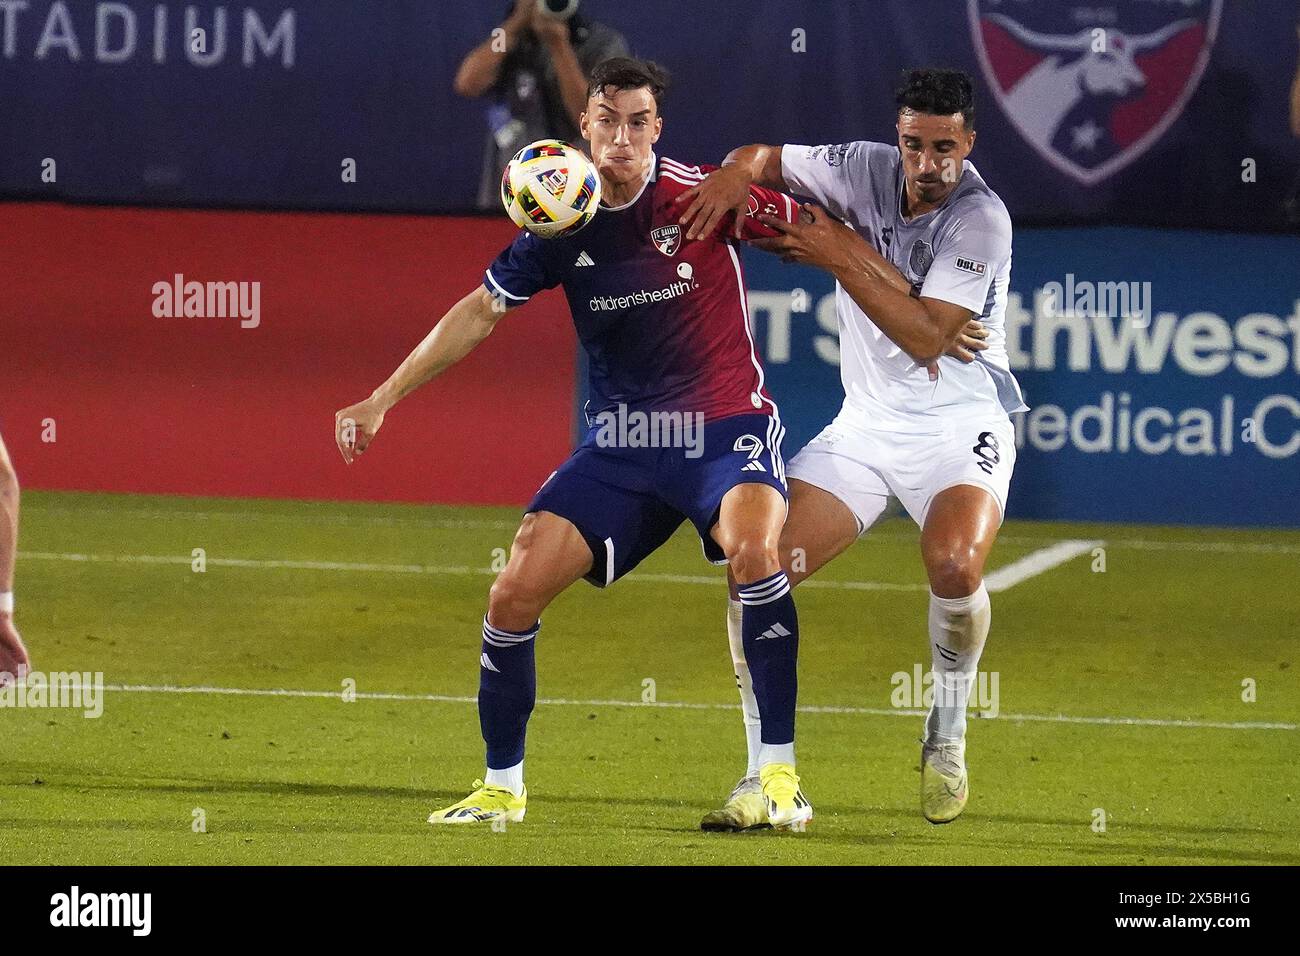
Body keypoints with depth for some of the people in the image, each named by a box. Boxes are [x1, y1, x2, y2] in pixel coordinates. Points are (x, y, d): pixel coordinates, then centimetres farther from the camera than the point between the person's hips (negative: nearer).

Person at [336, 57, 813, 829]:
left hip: (725, 425, -4)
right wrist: (382, 400, 4)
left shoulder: (700, 193, -11)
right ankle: (503, 787, 12)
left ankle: (779, 773, -25)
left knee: (752, 549, -34)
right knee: (515, 592, -6)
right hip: (620, 442, 4)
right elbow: (480, 314, 8)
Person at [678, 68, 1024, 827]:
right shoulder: (865, 172, -3)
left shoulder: (981, 218, -17)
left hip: (960, 423, -5)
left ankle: (948, 735, -4)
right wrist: (735, 176, -14)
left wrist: (840, 258, -22)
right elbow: (765, 160, 10)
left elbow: (926, 338, -22)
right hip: (867, 423, 5)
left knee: (955, 566, -32)